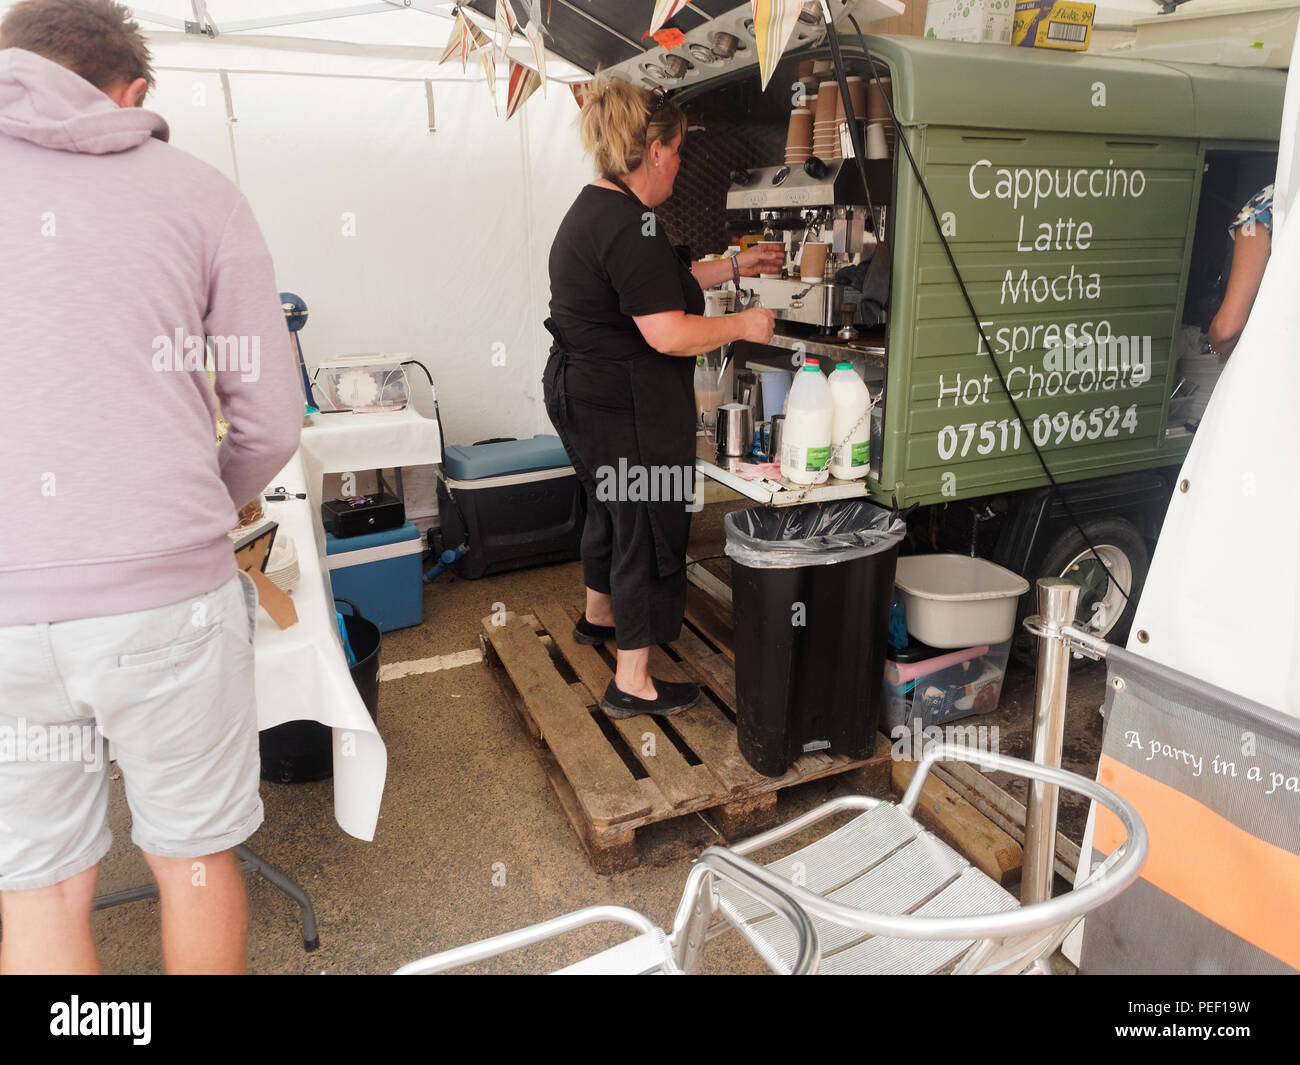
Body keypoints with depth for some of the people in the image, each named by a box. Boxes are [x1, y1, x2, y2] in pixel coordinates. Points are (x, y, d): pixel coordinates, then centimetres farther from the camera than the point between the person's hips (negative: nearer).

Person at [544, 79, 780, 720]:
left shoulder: (592, 207, 11)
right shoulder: (630, 225, -22)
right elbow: (669, 333, -26)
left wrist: (732, 268, 22)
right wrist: (744, 326, -12)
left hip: (581, 395, 11)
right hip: (625, 411, -11)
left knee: (611, 510, 27)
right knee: (647, 531, 1)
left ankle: (597, 616, 50)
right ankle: (632, 684, 12)